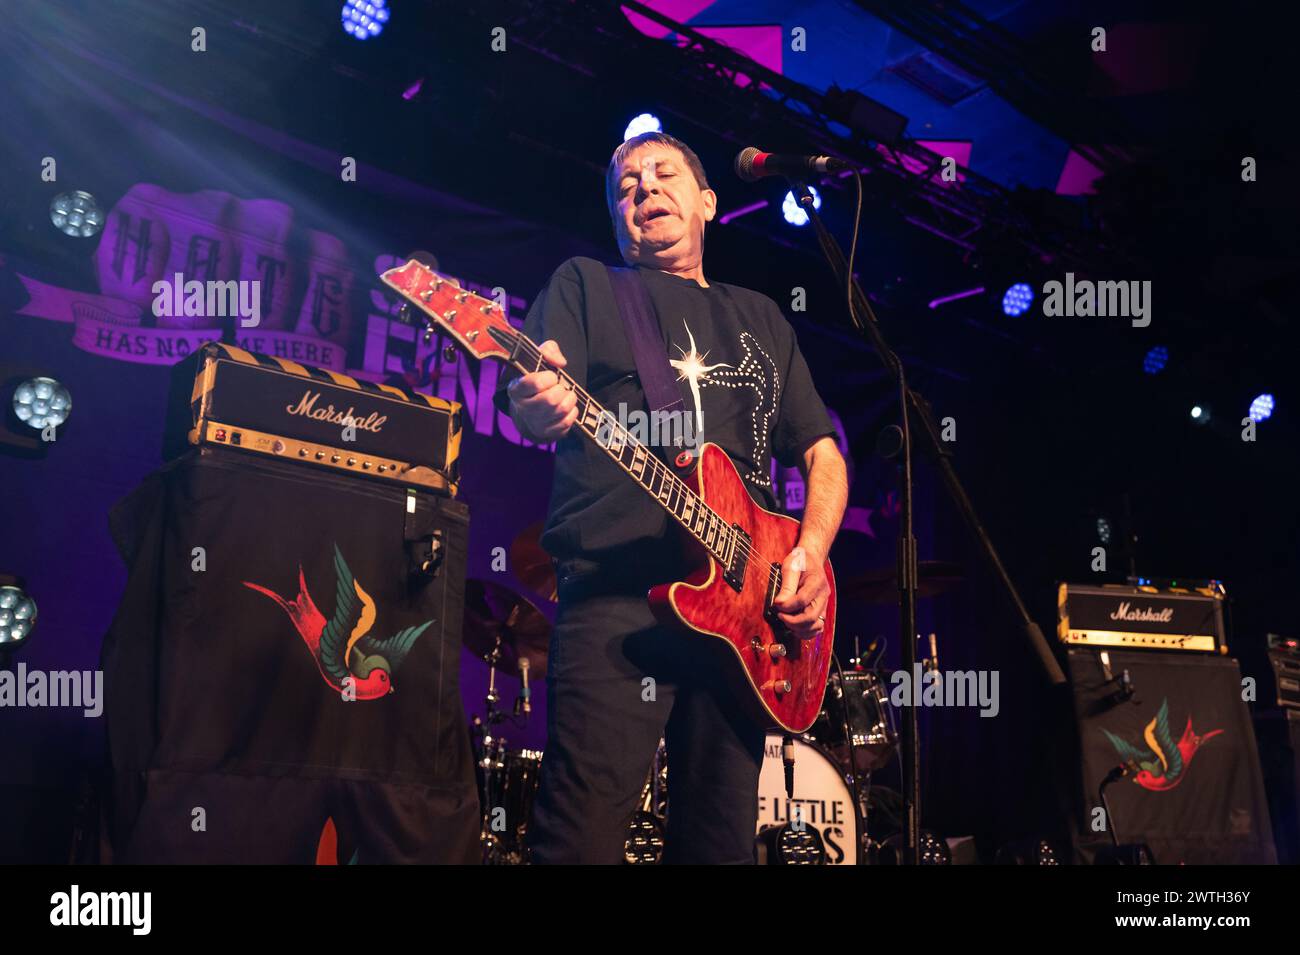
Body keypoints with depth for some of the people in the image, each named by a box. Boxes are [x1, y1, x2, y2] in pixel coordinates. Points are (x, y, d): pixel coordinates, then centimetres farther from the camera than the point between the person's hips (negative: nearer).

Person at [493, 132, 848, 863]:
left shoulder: (760, 318, 25)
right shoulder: (585, 286, 13)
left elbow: (821, 449, 22)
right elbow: (540, 387, -4)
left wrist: (811, 551, 2)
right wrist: (536, 406, -30)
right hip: (615, 593, -4)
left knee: (722, 838, 6)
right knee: (586, 835, -15)